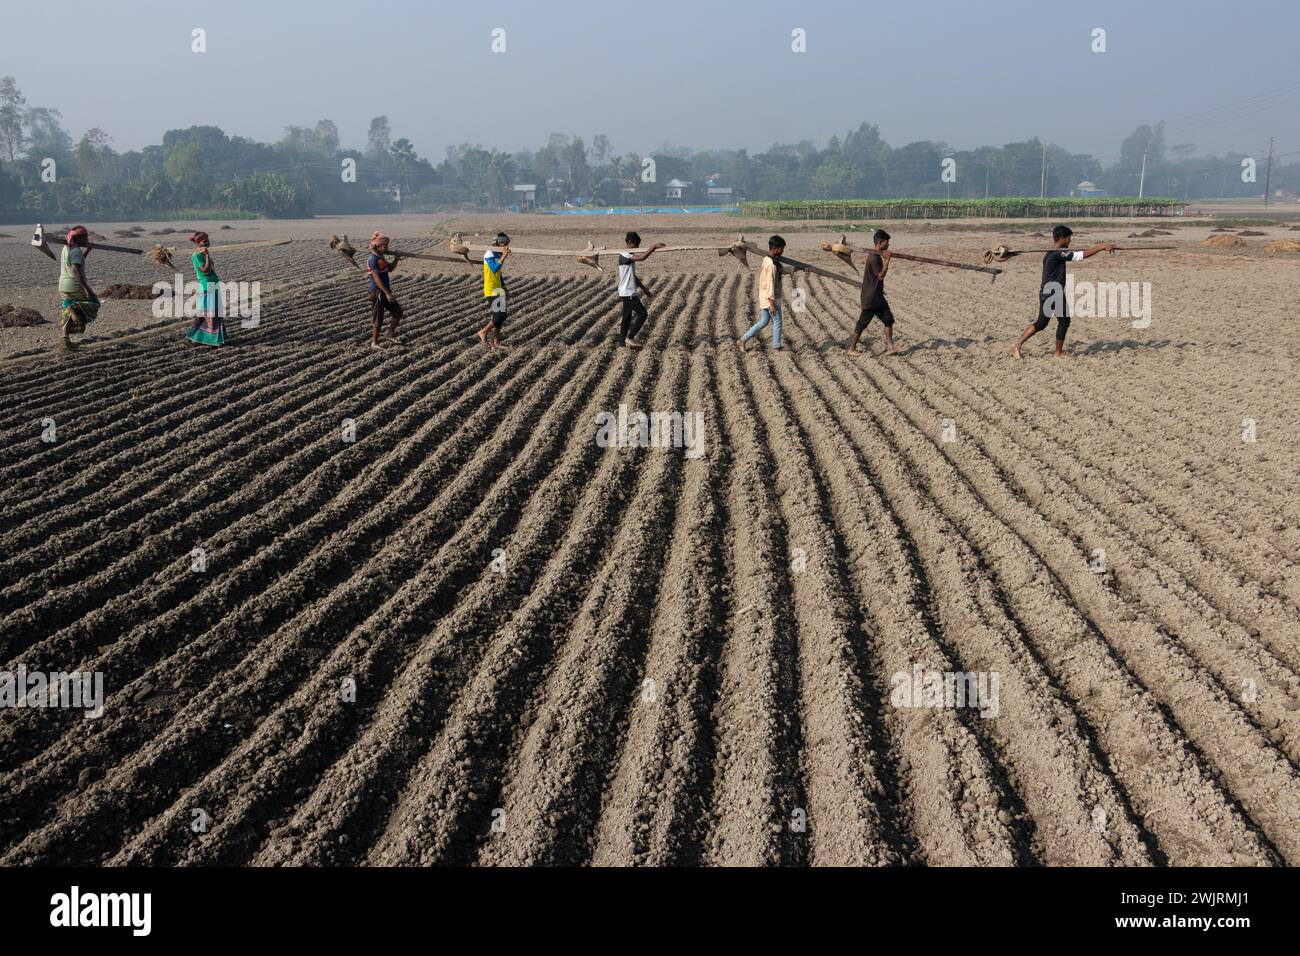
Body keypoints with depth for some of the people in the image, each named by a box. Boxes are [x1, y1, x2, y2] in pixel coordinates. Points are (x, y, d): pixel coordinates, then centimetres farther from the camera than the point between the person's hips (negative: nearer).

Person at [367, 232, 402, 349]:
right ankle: (374, 343, 12)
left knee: (398, 313, 10)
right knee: (378, 319, 0)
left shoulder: (381, 257, 10)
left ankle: (391, 335, 23)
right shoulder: (373, 260, -19)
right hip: (377, 293, -9)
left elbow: (390, 268, 26)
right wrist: (387, 293, -28)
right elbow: (377, 279, -25)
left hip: (385, 292, 9)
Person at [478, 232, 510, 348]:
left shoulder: (498, 255, 16)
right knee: (500, 315, -15)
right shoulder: (489, 254, -12)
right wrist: (503, 257, -26)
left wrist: (504, 288, 22)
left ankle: (496, 342, 10)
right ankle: (483, 332, 0)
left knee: (499, 316, 8)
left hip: (498, 290, 9)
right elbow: (494, 269, -25)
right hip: (491, 290, -9)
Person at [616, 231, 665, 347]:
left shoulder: (630, 256, 15)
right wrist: (654, 247, -30)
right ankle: (629, 337, -5)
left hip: (629, 292, 10)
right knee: (642, 314, -10)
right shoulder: (624, 255, -16)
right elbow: (641, 258, -31)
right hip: (627, 293, -10)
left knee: (627, 317, 12)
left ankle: (623, 341, 17)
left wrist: (644, 288, 21)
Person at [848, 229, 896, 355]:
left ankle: (889, 347, 6)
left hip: (878, 297, 10)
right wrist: (887, 259, -22)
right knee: (862, 323, -1)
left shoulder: (876, 256, 11)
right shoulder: (874, 258, -20)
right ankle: (852, 349, 9)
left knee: (888, 319, 5)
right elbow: (880, 275, -23)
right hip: (870, 298, -10)